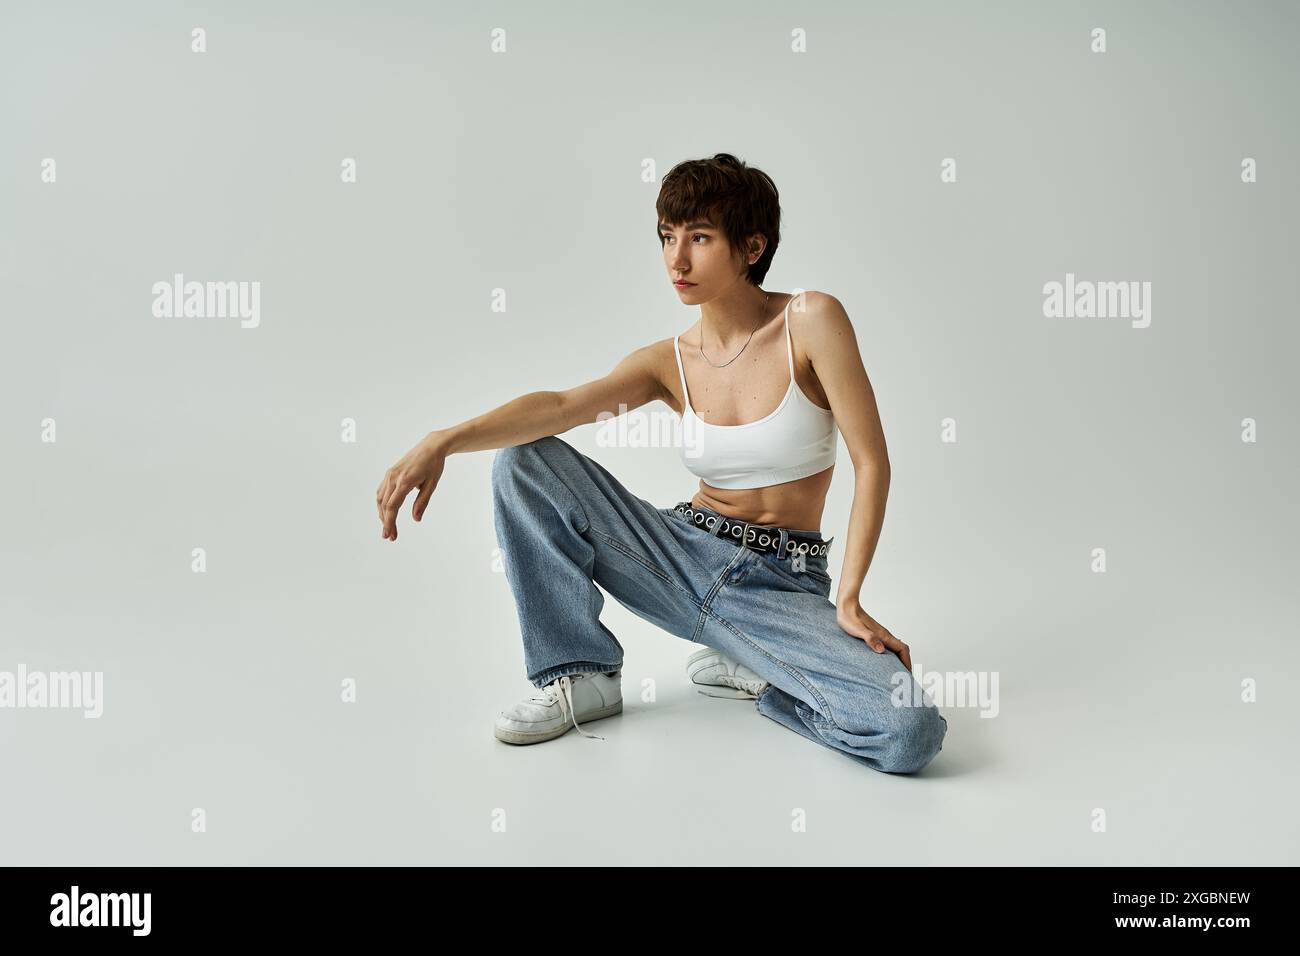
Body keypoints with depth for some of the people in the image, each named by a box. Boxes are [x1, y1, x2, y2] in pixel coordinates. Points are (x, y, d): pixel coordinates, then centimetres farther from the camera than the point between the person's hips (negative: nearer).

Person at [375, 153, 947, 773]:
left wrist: (848, 600, -17)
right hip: (683, 562, 3)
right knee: (525, 458, -11)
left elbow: (872, 462, -11)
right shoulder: (670, 362, 1)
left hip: (784, 585, -3)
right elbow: (561, 405, -17)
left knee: (911, 733, -28)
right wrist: (442, 442, -33)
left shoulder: (811, 320, -10)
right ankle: (580, 674, -2)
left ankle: (746, 670, 1)